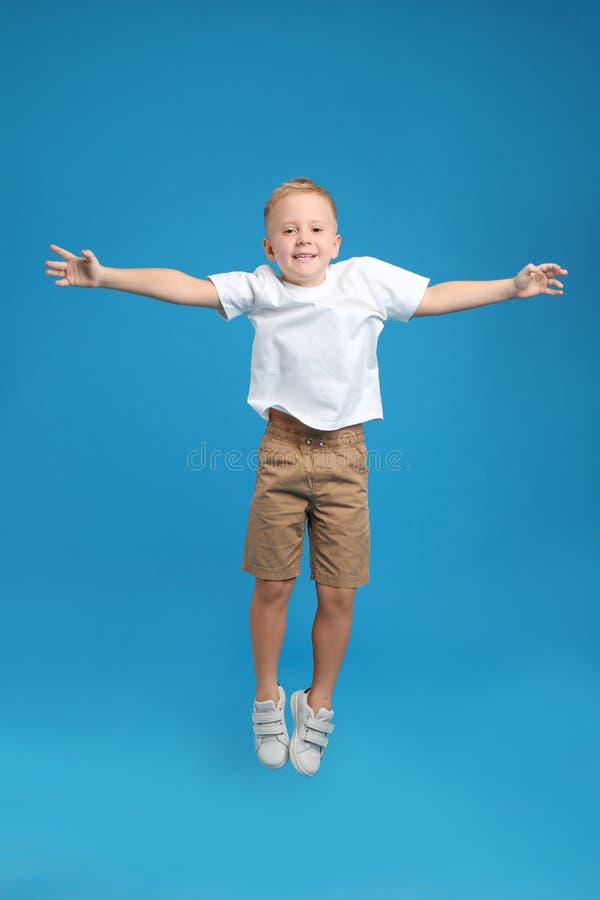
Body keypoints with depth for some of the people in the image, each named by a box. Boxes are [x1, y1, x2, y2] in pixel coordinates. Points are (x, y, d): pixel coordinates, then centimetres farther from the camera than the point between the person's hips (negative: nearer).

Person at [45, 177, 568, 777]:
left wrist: (511, 287, 6)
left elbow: (435, 297, 9)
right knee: (271, 586, 6)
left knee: (338, 594, 4)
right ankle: (267, 699, 32)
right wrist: (104, 276, -14)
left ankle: (317, 706, 30)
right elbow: (181, 286, -6)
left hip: (344, 455, 1)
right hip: (282, 452, 0)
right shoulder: (259, 289, -1)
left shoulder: (367, 278, 1)